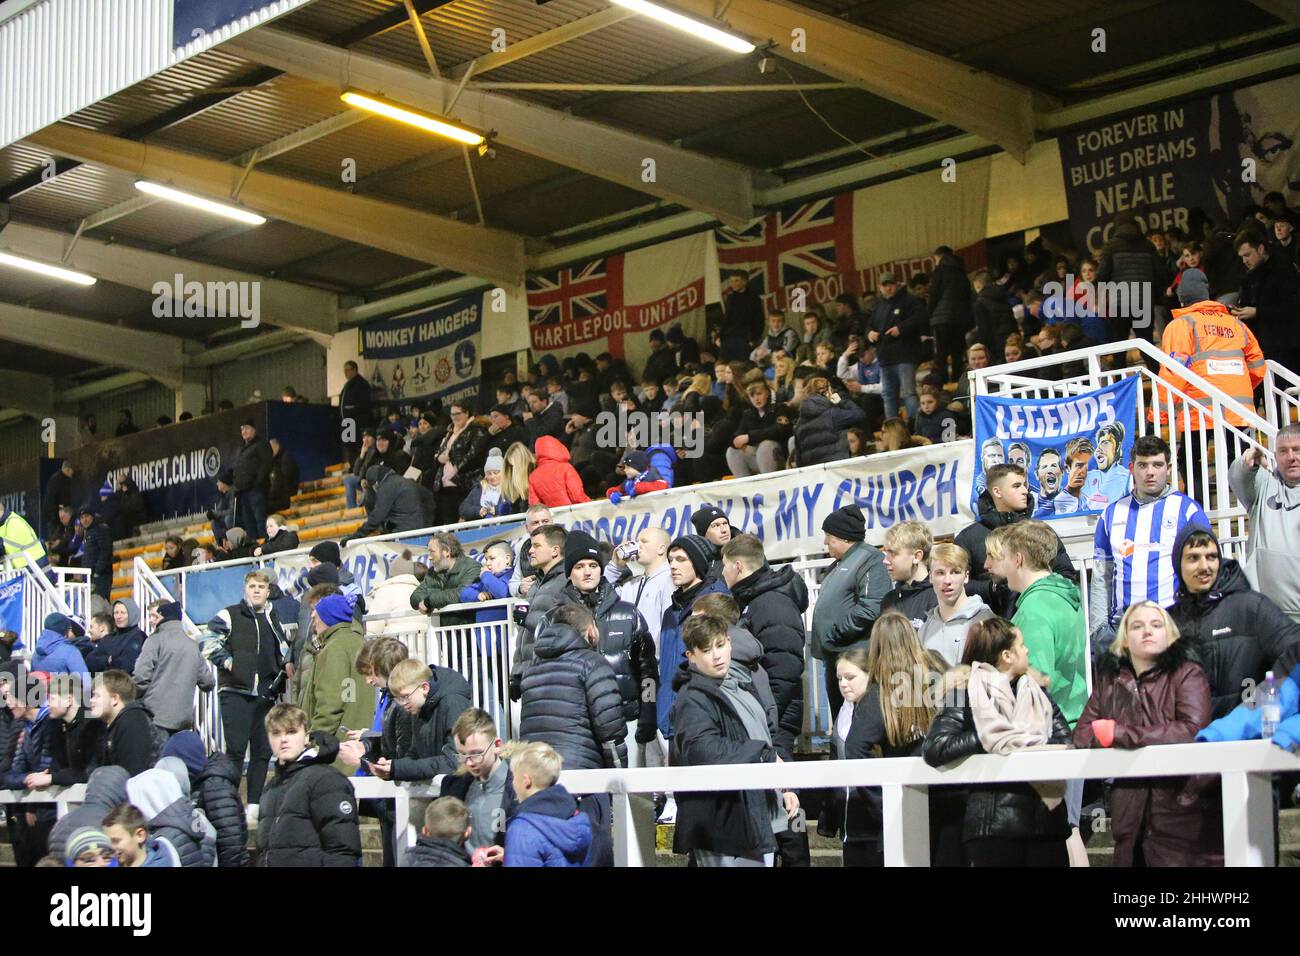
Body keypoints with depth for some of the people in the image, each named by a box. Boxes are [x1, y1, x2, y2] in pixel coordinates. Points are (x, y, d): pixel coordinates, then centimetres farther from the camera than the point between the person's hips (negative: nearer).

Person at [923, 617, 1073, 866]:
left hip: (1046, 815, 5)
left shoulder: (1035, 690, 16)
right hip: (994, 824, -5)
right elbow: (934, 750, -13)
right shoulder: (966, 694, -1)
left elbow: (1065, 741, 3)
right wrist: (985, 737, -11)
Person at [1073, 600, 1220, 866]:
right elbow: (1082, 734, 3)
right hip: (1130, 813, 3)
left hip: (1183, 811, -3)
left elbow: (1193, 730, -16)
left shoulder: (1187, 674, 0)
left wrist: (1120, 734, -15)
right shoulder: (1109, 680, 12)